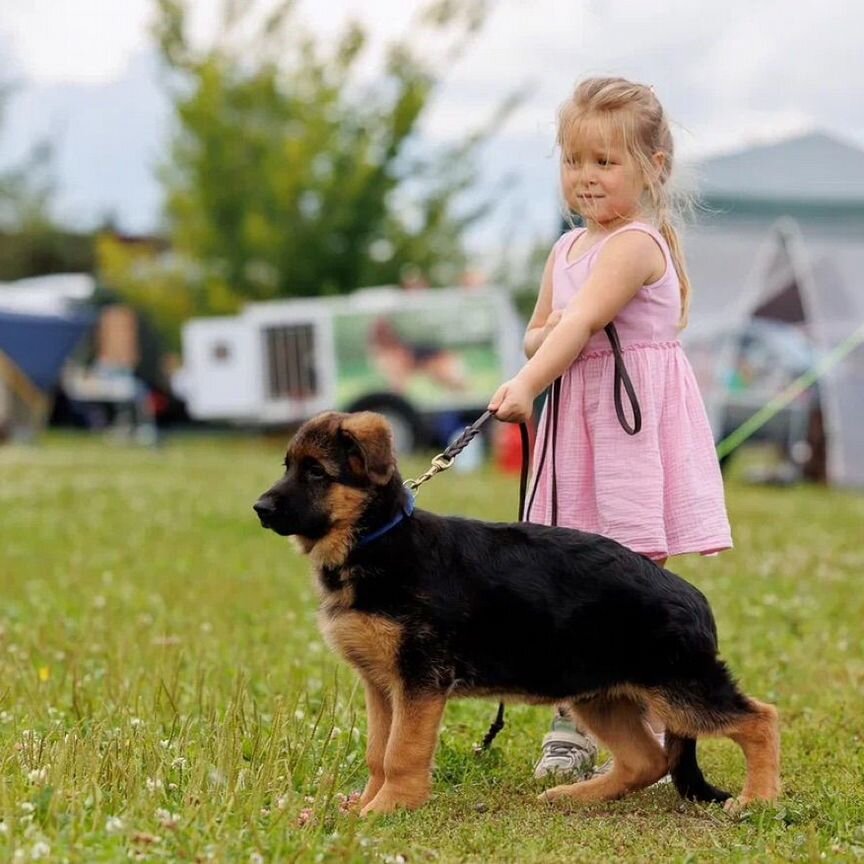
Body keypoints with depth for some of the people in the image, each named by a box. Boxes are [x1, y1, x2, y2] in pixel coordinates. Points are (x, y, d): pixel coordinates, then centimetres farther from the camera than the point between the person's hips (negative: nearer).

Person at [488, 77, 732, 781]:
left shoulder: (636, 244, -12)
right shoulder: (566, 250, 16)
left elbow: (583, 320, -24)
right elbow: (539, 333, 19)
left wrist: (526, 385, -35)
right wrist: (550, 335, -5)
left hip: (637, 419, -8)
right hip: (579, 421, 8)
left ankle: (649, 735, 1)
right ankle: (575, 723, 16)